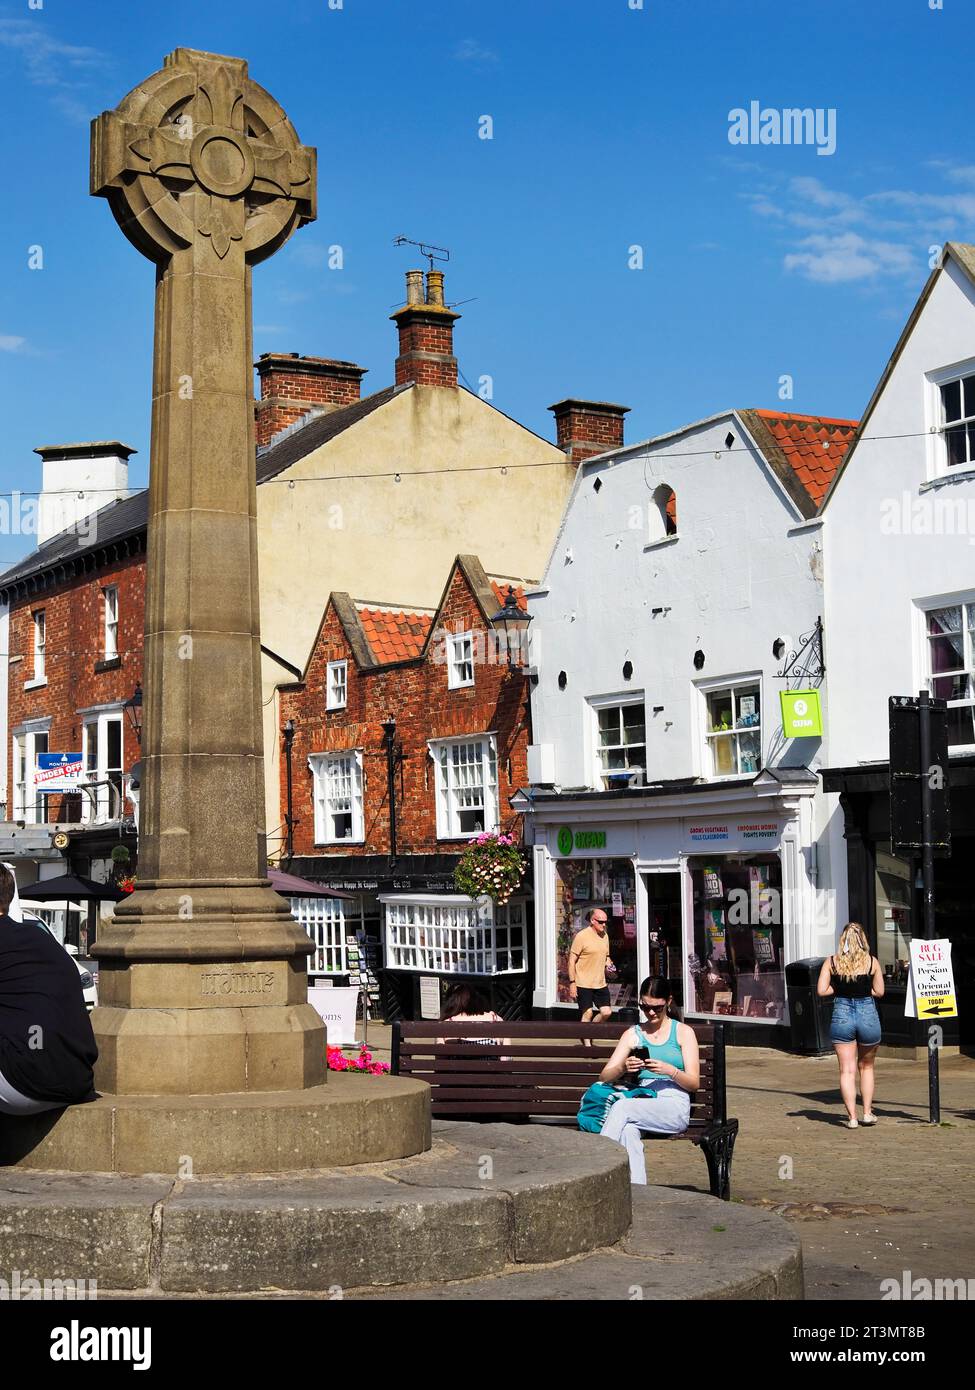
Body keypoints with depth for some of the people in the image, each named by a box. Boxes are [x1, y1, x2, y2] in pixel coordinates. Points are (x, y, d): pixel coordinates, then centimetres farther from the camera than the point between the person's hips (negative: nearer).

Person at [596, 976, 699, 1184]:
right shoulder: (633, 1034, 21)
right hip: (640, 1102, 2)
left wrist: (669, 1070, -15)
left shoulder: (683, 1032, 14)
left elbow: (694, 1083, 5)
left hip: (674, 1106, -2)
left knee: (622, 1107, -32)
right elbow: (605, 1076, 12)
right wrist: (623, 1068, -12)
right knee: (628, 1130, -36)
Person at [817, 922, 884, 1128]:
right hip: (868, 1014, 0)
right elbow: (879, 991, -2)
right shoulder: (872, 962, -3)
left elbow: (821, 991, -5)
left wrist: (840, 989, 9)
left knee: (847, 1070, 3)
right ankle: (867, 1113, 21)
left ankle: (852, 1117, -2)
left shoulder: (831, 962, -2)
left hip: (841, 1015, 0)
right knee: (866, 1067, 19)